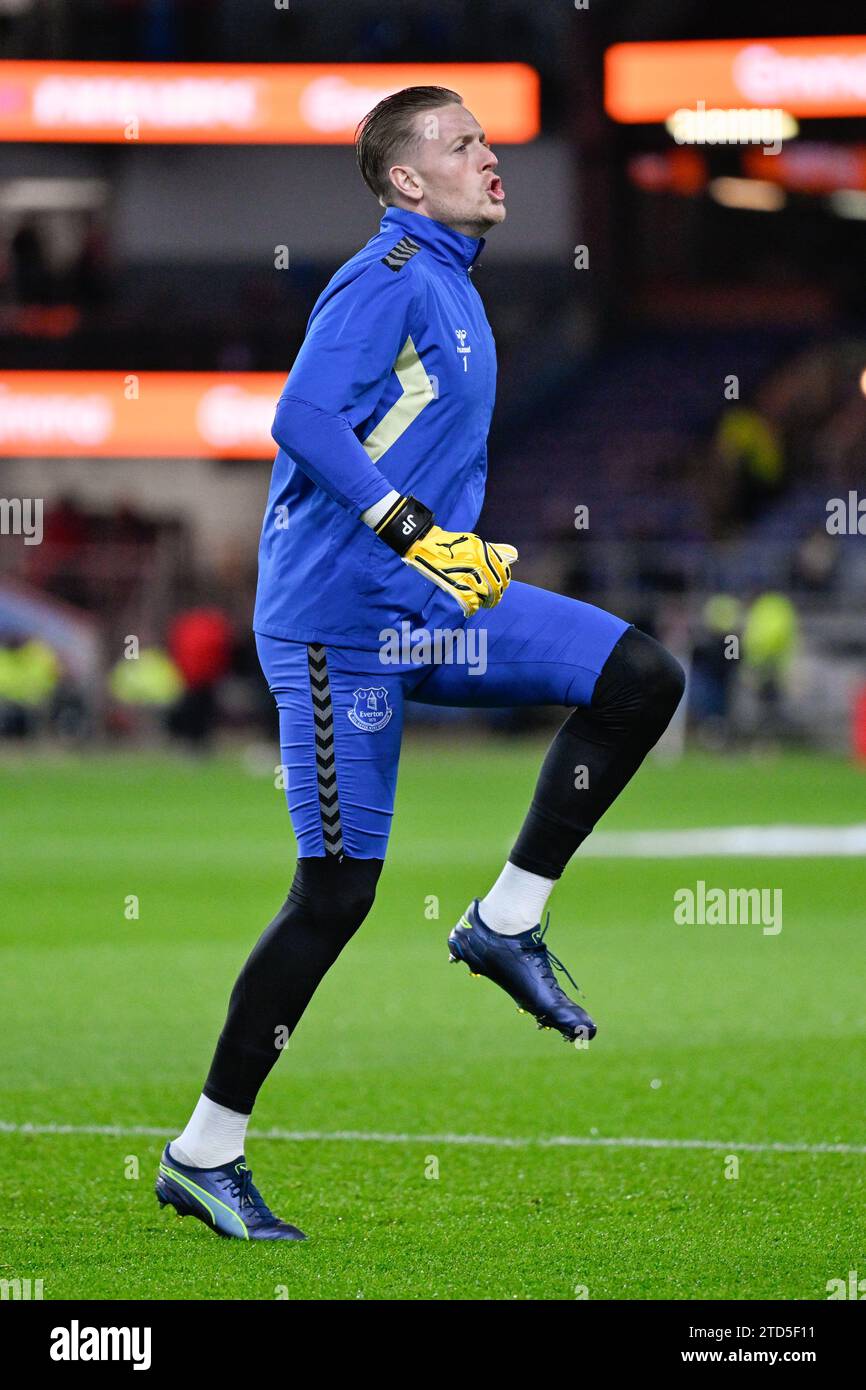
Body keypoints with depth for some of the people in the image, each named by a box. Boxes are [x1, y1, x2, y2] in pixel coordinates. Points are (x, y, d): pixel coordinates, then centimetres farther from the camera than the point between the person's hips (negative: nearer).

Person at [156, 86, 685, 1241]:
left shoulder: (449, 284, 17)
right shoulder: (391, 280, -13)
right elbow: (304, 418, -27)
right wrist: (417, 532, -33)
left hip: (425, 604, 8)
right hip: (340, 621, -8)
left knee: (641, 678, -6)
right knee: (337, 890, -7)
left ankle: (509, 920, 1)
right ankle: (204, 1153, 3)